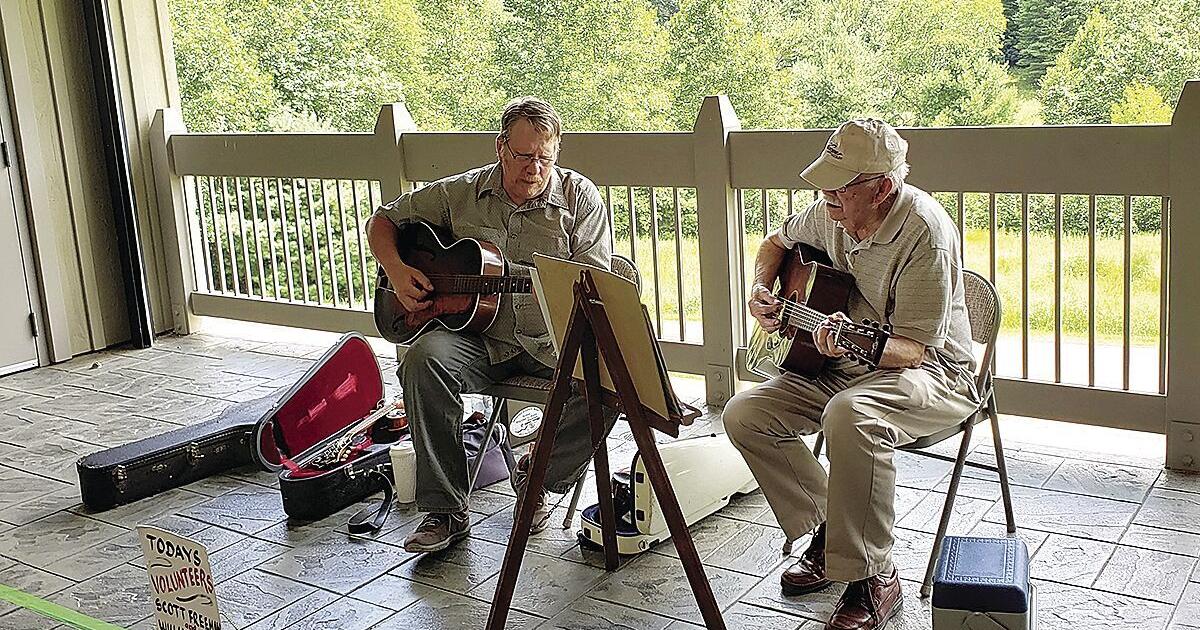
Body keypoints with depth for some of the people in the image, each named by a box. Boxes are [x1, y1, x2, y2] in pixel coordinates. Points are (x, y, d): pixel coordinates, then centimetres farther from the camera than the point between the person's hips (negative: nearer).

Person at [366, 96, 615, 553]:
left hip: (553, 341, 0)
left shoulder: (578, 197, 2)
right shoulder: (459, 194, 6)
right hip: (479, 338, 1)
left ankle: (538, 475, -5)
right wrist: (396, 271, -4)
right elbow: (382, 221, 16)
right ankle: (446, 511, -22)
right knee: (425, 358, -30)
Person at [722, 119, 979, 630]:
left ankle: (873, 578, -22)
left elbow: (914, 348, -25)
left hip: (930, 372, -7)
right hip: (842, 364, 8)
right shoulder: (829, 213, -2)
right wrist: (760, 290, 2)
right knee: (743, 415, -10)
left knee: (849, 416, -39)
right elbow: (776, 242, 21)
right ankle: (828, 531, 5)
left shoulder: (924, 232, -24)